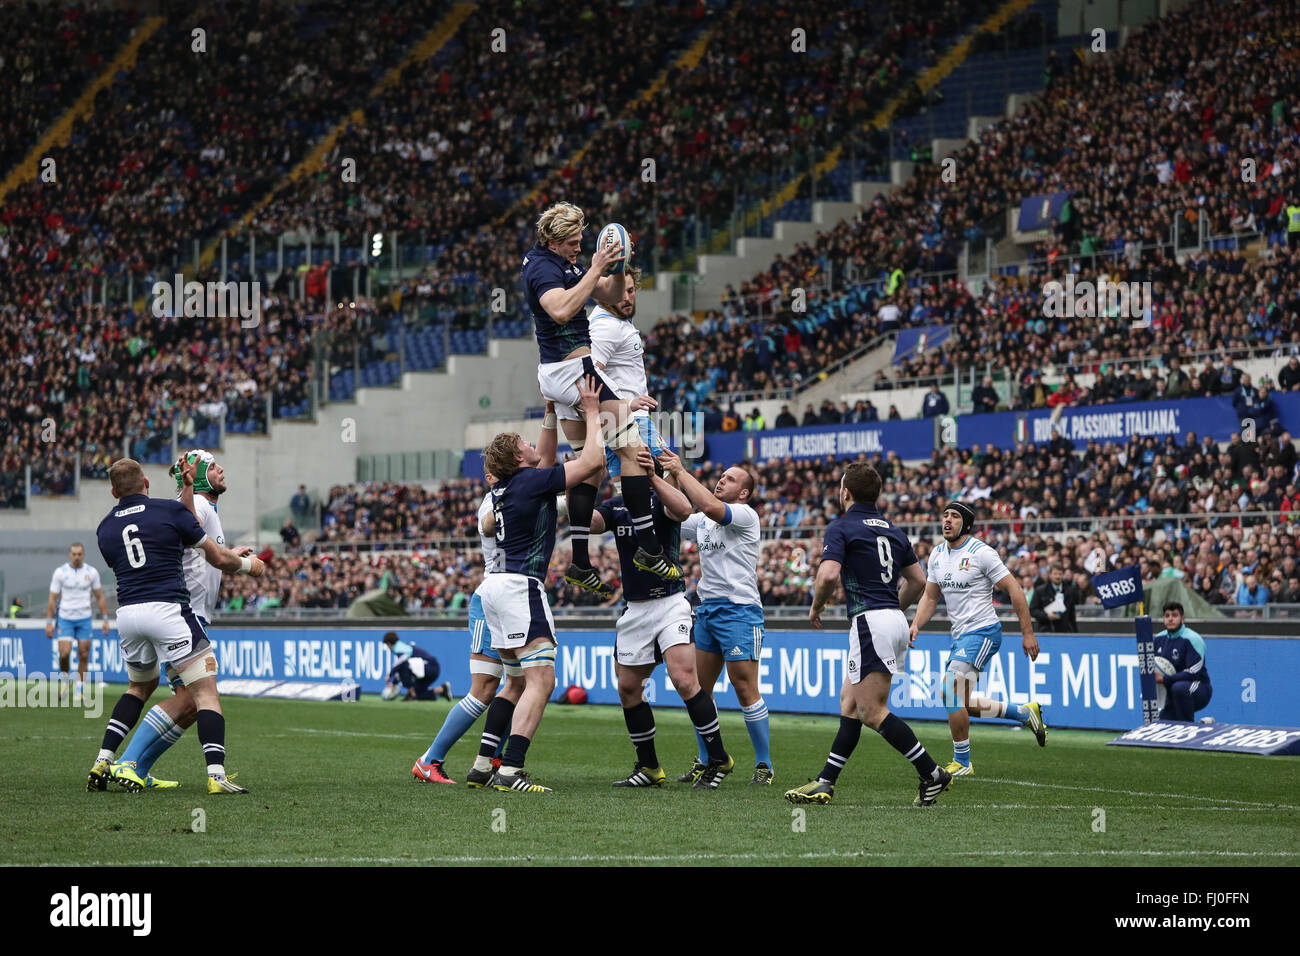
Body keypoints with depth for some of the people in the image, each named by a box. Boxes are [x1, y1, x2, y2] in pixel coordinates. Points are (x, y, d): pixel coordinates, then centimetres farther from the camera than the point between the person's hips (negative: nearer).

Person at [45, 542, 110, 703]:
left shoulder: (92, 572, 1)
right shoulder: (60, 572, -4)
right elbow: (52, 599, 0)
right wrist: (49, 622, -4)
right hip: (65, 619, -1)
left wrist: (105, 619, 3)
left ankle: (80, 688, 12)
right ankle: (64, 678, 14)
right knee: (64, 653, -14)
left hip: (84, 619, 1)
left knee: (83, 656, 0)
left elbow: (100, 597, 8)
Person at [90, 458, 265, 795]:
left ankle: (102, 762, 18)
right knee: (206, 691, -3)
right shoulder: (170, 511, 2)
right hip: (168, 609, -5)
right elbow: (219, 558, 6)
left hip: (127, 613, 5)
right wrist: (249, 564, 28)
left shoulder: (104, 529, 15)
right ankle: (216, 773, -19)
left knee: (140, 686, 28)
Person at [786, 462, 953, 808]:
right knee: (849, 701, 12)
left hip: (870, 622, -9)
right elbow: (919, 580, 18)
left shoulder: (841, 527, -5)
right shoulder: (892, 531, 17)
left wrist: (816, 606, 0)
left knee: (872, 712, -8)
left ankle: (932, 774, -13)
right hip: (894, 619, 9)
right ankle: (825, 784, 12)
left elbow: (828, 575, -19)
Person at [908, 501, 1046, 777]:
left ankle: (962, 763, -6)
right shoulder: (937, 554, 9)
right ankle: (1025, 713, 26)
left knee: (952, 694, -18)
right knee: (957, 703, 11)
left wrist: (1028, 633, -12)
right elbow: (930, 597, 16)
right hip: (961, 636, 9)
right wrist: (916, 626, -2)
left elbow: (1014, 590, -11)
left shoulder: (981, 552, -13)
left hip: (983, 631, -9)